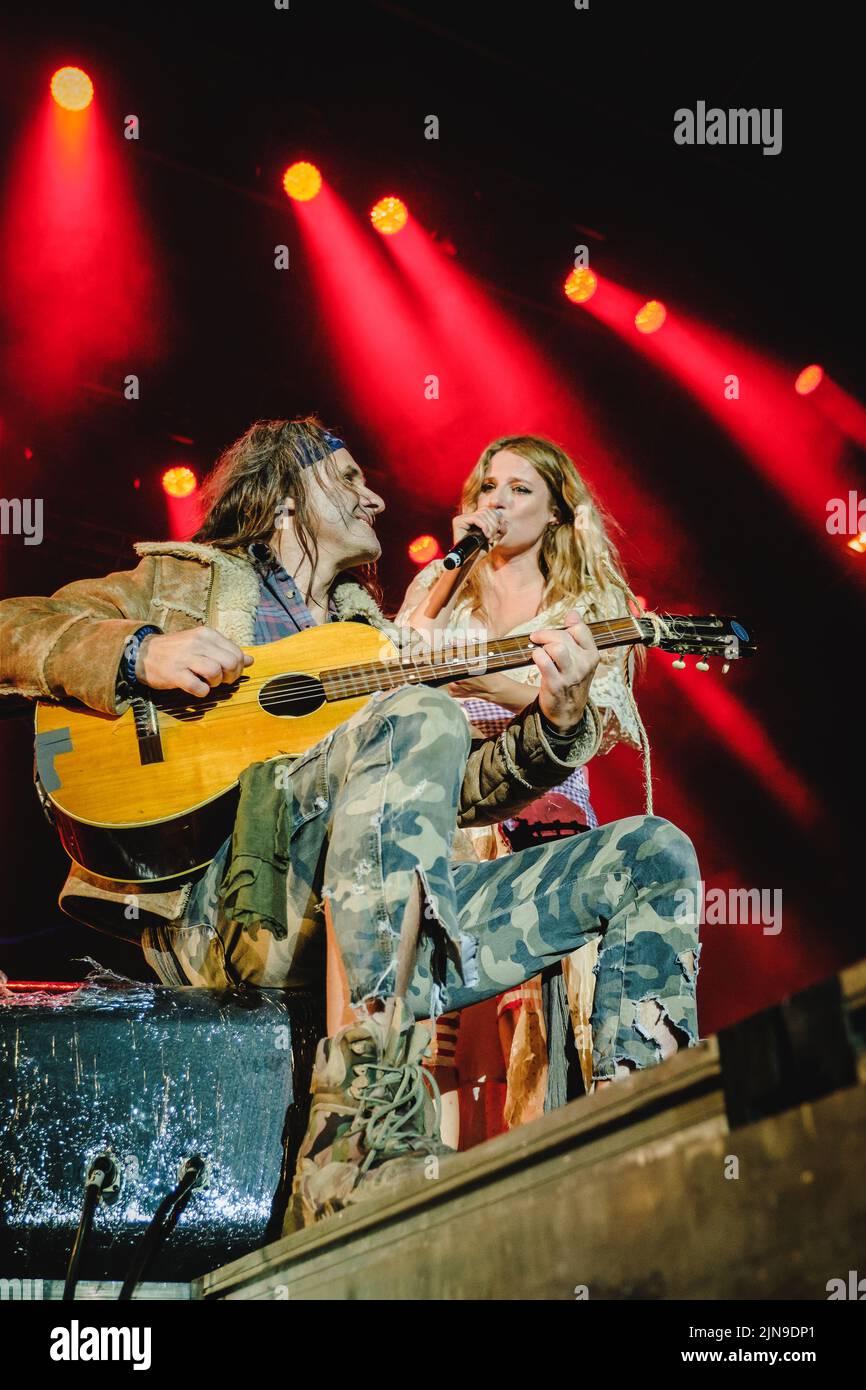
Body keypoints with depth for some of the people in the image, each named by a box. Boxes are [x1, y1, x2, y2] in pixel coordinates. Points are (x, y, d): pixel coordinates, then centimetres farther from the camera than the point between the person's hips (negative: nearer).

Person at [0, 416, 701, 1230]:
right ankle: (362, 1144, -39)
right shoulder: (180, 580, 20)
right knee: (418, 717, -32)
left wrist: (556, 722, 3)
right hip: (218, 903, -6)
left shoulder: (375, 637, 32)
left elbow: (463, 795, 22)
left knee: (653, 857, -1)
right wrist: (141, 653, -8)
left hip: (400, 920, 6)